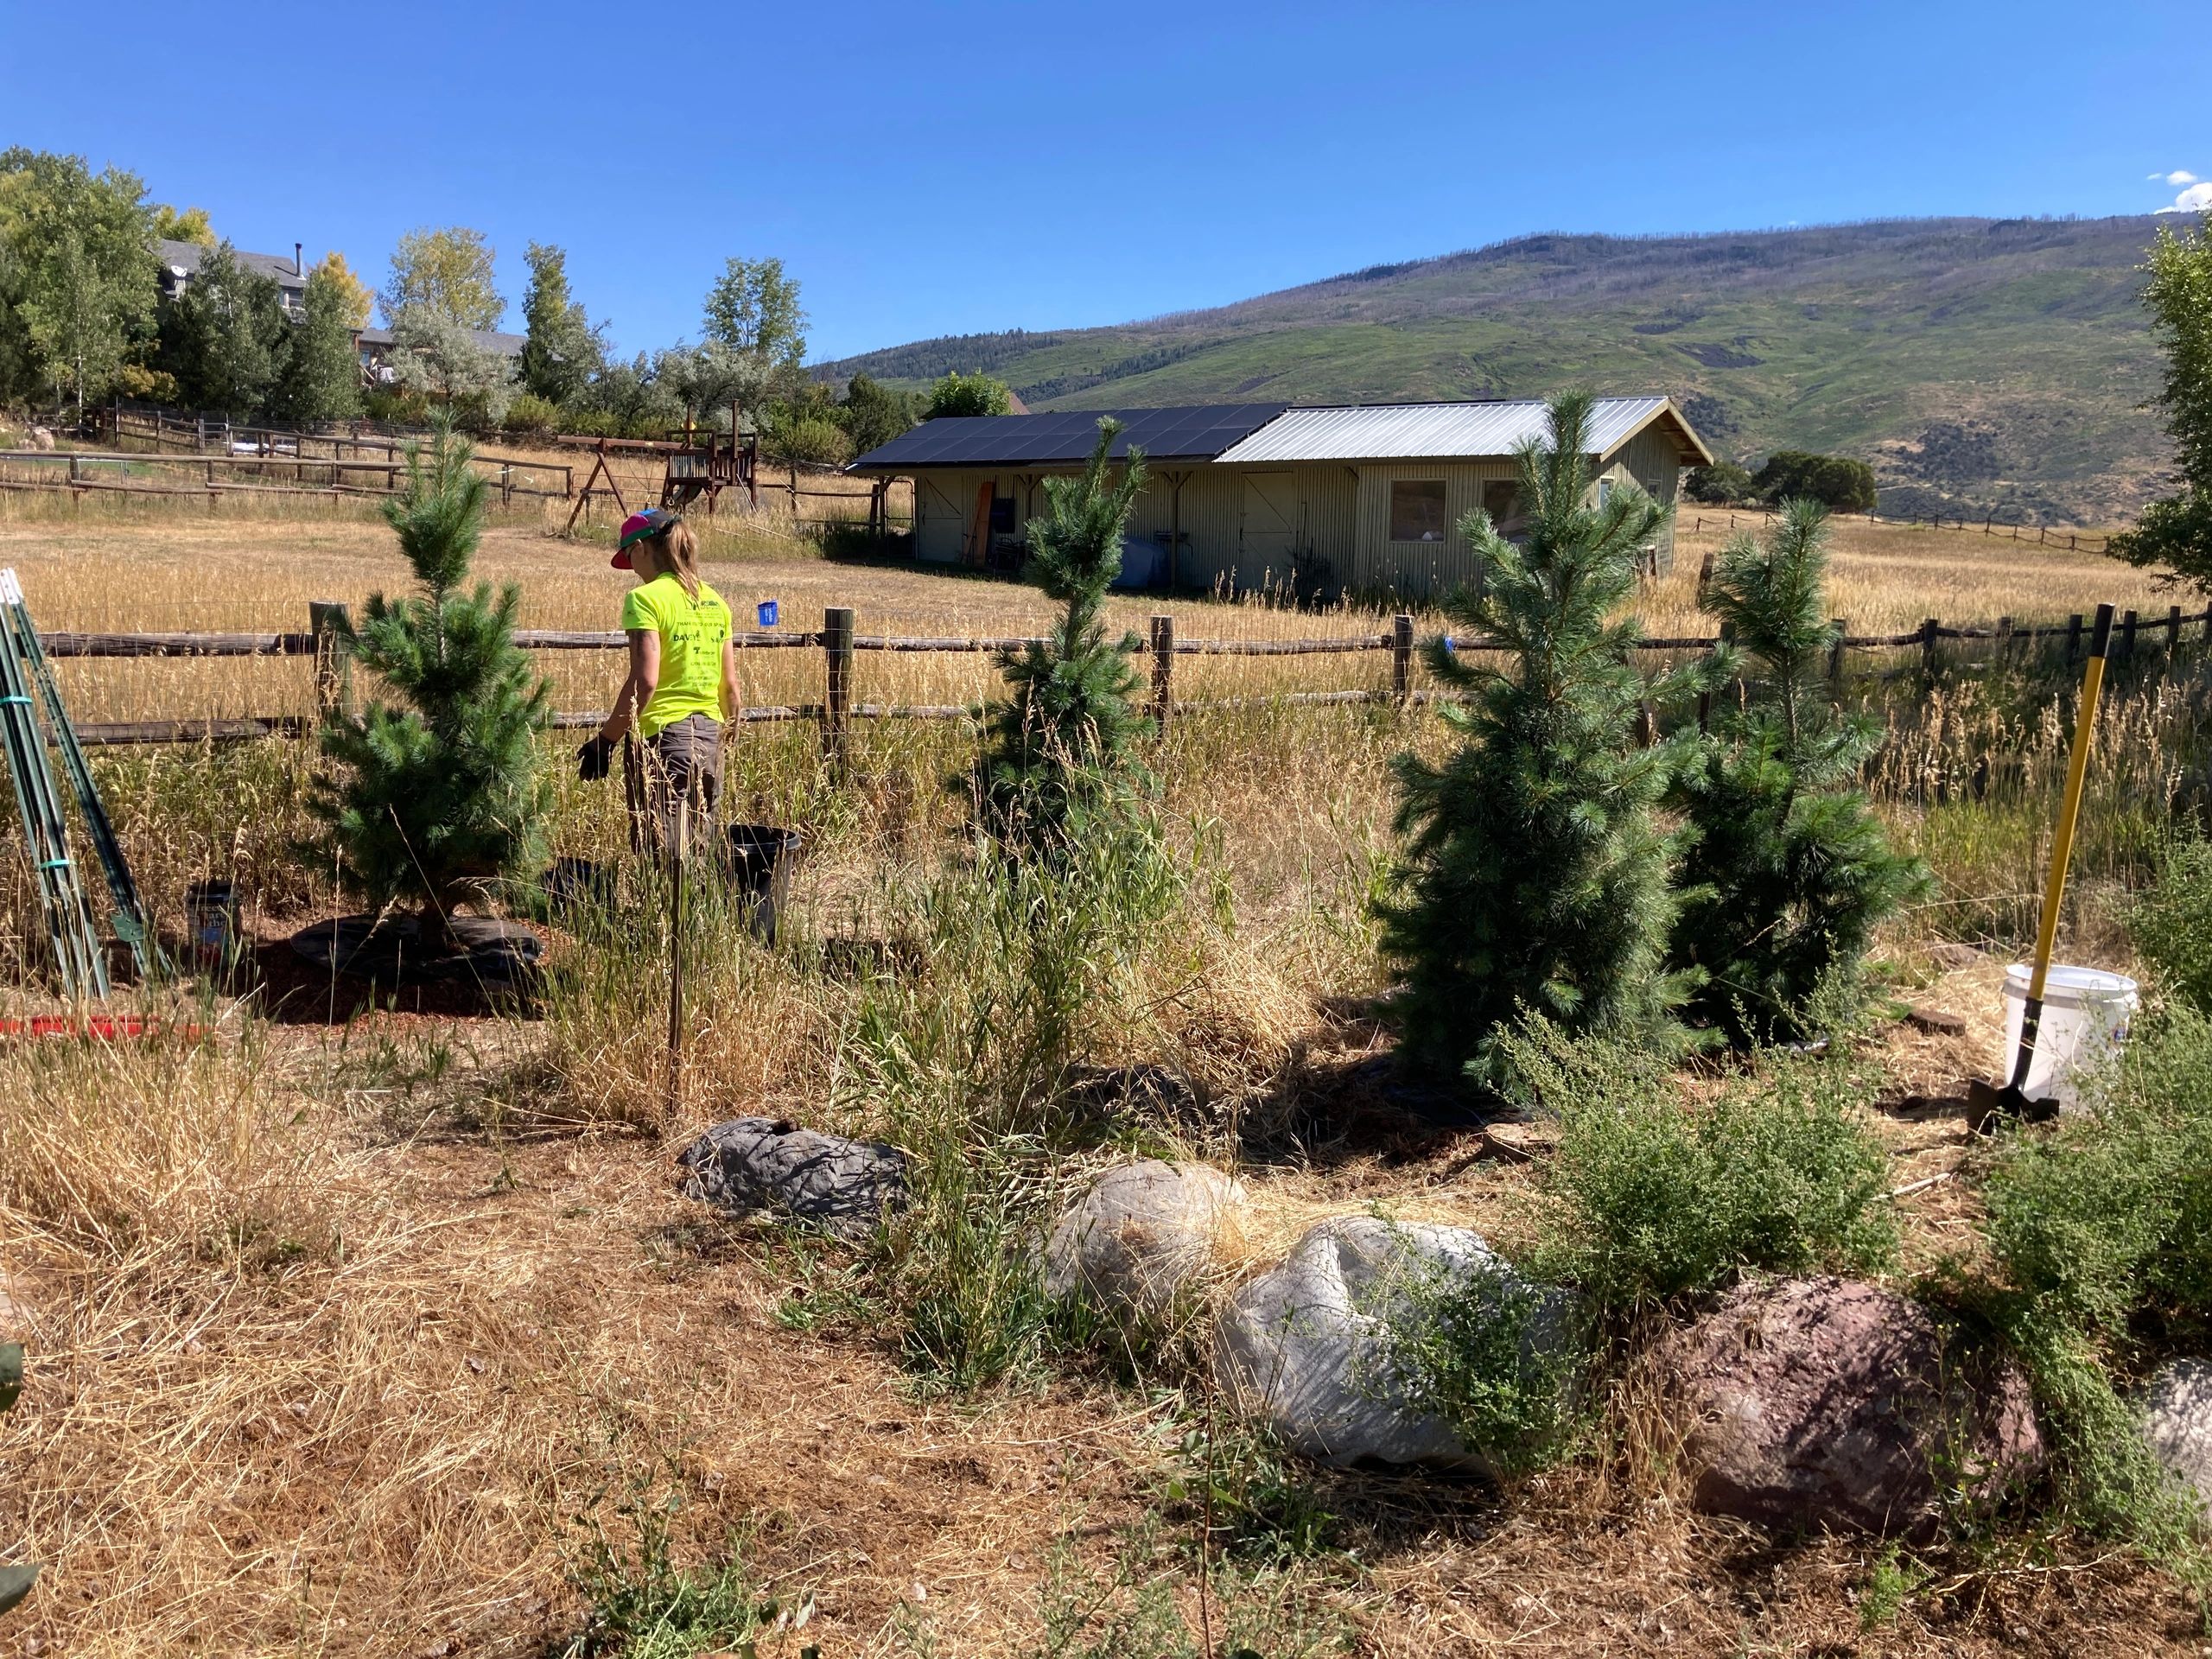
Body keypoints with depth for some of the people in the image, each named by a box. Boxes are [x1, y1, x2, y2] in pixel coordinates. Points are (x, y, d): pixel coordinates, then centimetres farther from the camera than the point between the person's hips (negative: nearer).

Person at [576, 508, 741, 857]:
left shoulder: (646, 598, -9)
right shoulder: (714, 602, 11)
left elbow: (645, 681, -18)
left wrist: (605, 740, -12)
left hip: (661, 737, -7)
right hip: (709, 738, 7)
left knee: (660, 858, -3)